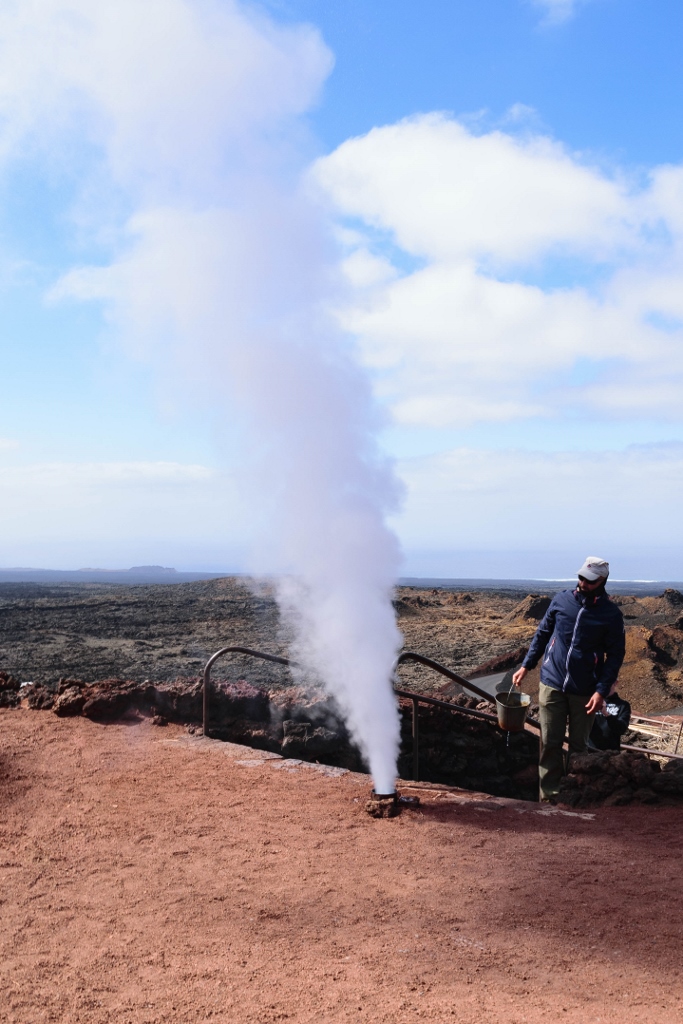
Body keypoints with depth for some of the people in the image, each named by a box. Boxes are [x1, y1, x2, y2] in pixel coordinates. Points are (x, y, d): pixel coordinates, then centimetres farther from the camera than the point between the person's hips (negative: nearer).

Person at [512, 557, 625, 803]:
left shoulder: (611, 614, -6)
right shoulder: (561, 600, 0)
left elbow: (615, 655, -4)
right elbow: (542, 634, 10)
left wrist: (601, 691, -14)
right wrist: (526, 666, 6)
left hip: (584, 691, -1)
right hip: (552, 684, 1)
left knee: (578, 745, 11)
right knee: (550, 744, 3)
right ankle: (549, 796, 12)